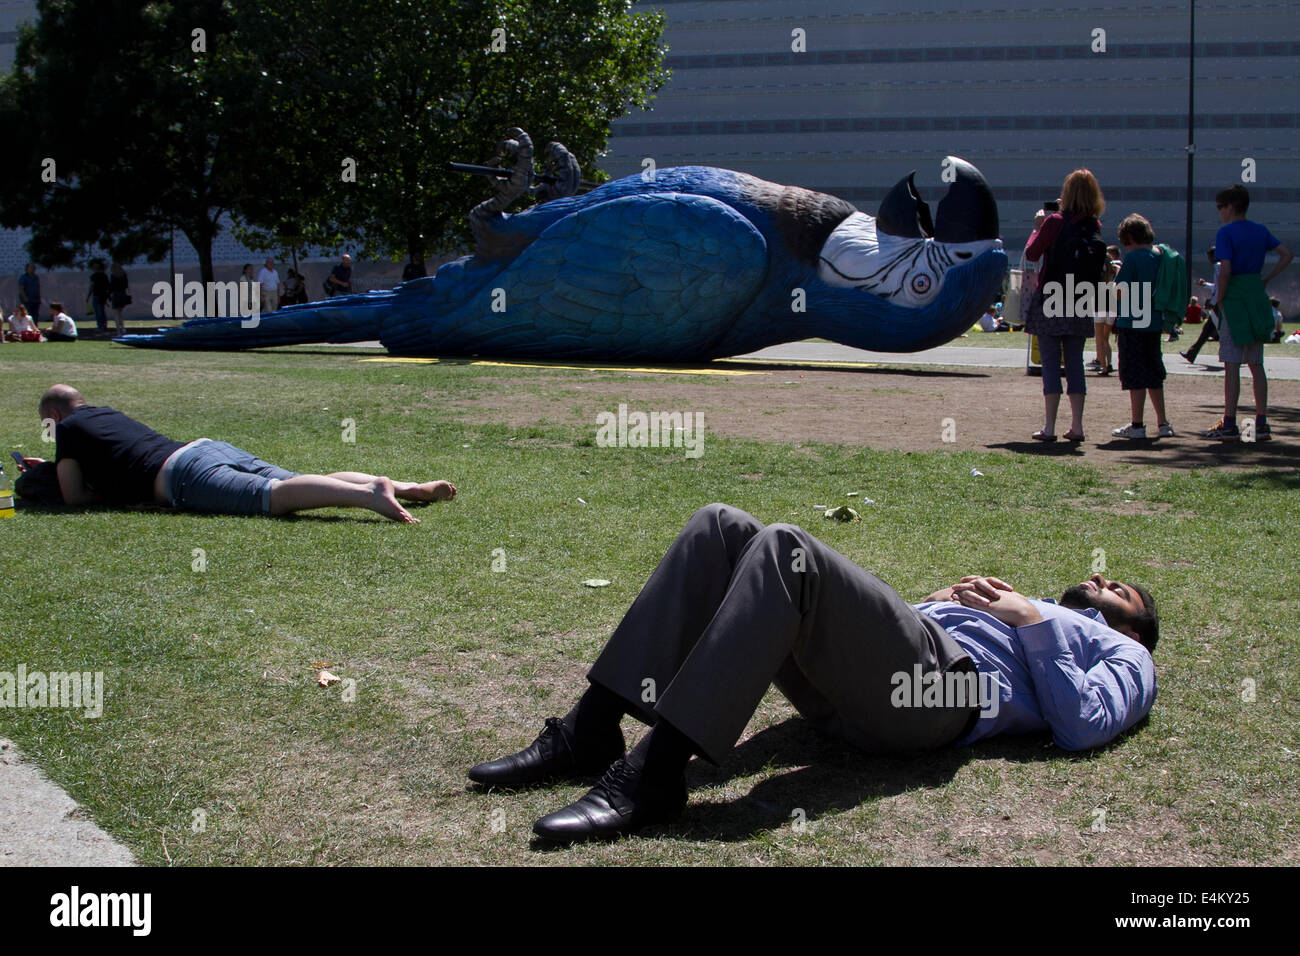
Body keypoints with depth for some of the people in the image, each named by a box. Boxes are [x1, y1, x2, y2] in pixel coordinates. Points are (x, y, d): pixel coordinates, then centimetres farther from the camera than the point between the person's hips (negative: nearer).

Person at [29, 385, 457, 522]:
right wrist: (49, 467, 63)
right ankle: (407, 487, -22)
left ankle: (369, 494, -53)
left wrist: (112, 492, 26)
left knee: (275, 494, -29)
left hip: (181, 474, -8)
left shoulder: (68, 427, 15)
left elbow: (74, 495, 9)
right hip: (208, 446, 8)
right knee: (299, 482, -5)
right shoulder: (108, 412, 37)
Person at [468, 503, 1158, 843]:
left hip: (943, 682, -7)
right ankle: (593, 729, -21)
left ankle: (655, 773, -41)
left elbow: (1082, 728, 0)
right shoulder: (1032, 614, 44)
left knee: (784, 549, -31)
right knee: (721, 527, -11)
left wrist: (1034, 623, 3)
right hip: (848, 696, 7)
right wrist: (937, 599, 19)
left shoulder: (1126, 657, 26)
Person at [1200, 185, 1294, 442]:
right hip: (1257, 297, 7)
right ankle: (1261, 424, 11)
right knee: (1256, 364, 10)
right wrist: (1267, 279, 11)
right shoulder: (1260, 230, 11)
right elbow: (1287, 255, 14)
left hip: (1235, 299, -7)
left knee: (1231, 365, -5)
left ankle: (1229, 425, -5)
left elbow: (1225, 269, -20)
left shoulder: (1226, 233, -10)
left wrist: (1220, 300, -9)